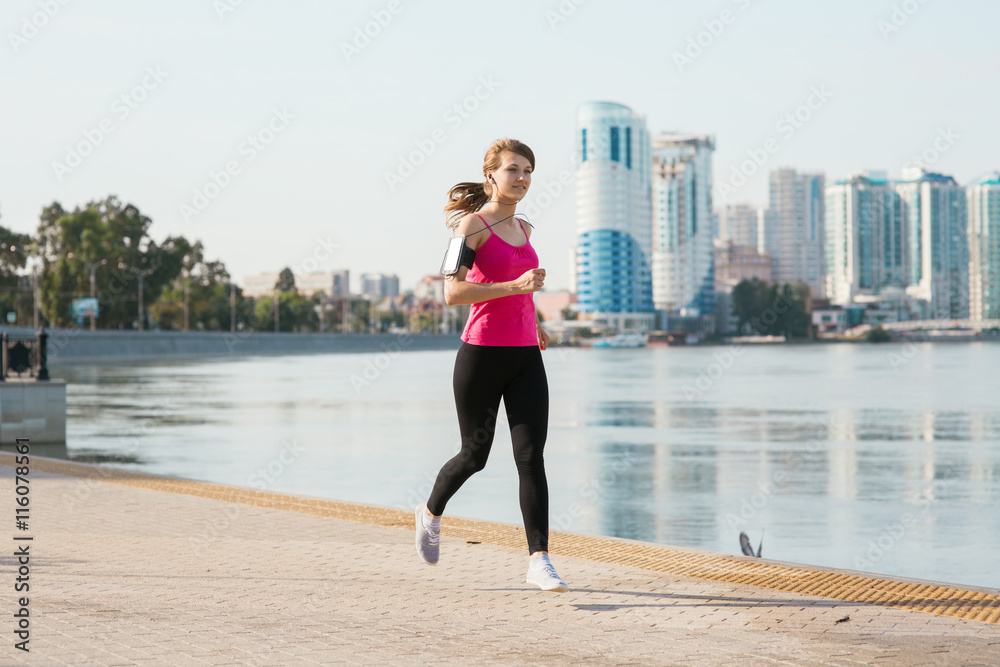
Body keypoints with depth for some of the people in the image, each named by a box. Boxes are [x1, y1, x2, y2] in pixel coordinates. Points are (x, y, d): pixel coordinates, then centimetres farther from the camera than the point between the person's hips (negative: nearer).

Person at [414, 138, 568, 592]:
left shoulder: (522, 229, 14)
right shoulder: (473, 224, -8)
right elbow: (452, 293, -18)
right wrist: (515, 286, -23)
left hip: (525, 355, 5)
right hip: (482, 353, -5)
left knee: (531, 456, -7)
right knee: (475, 455, 9)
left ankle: (538, 560, -10)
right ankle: (430, 514, 39)